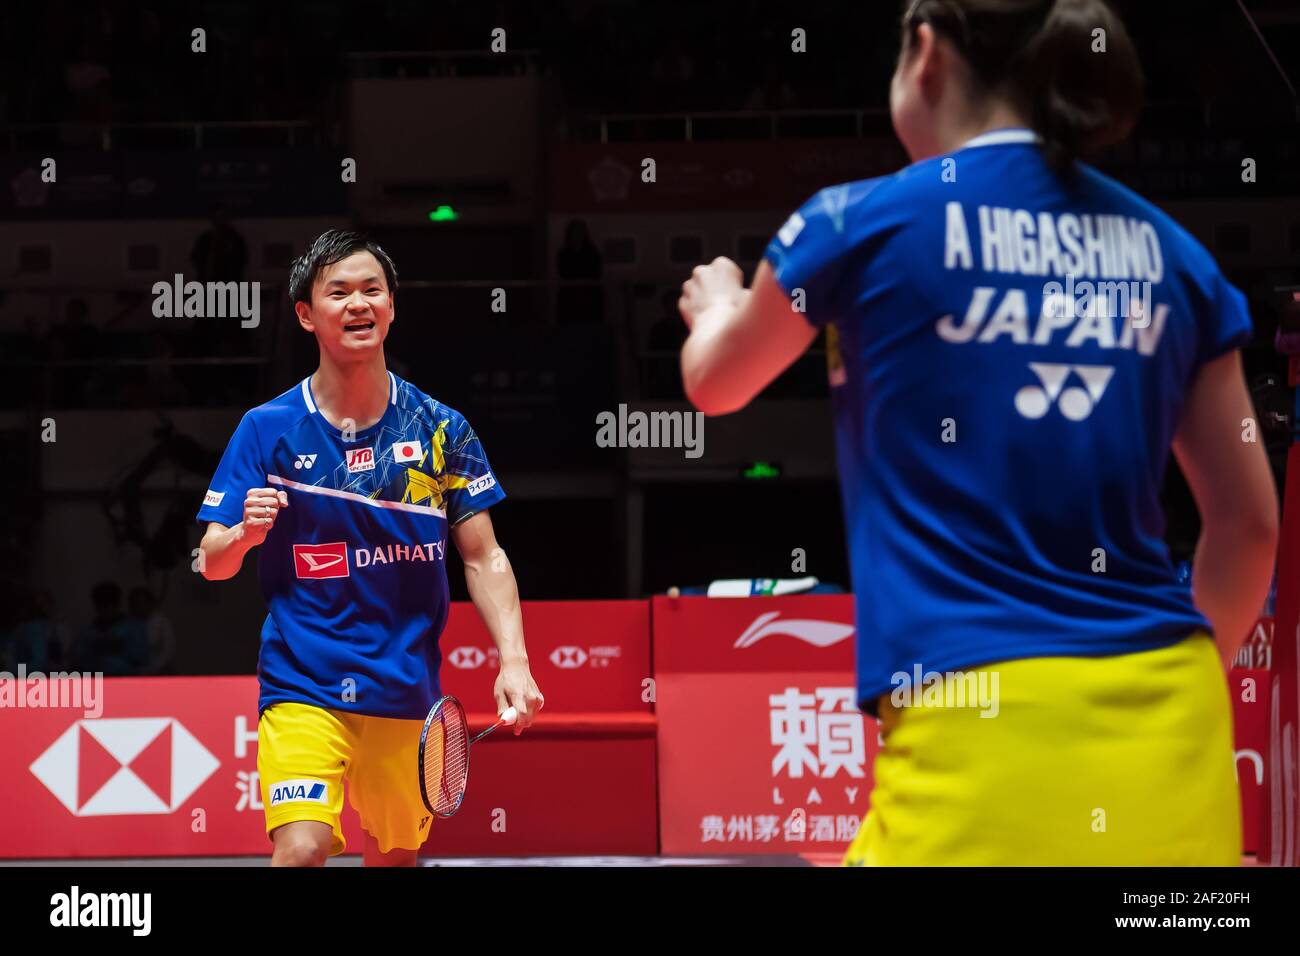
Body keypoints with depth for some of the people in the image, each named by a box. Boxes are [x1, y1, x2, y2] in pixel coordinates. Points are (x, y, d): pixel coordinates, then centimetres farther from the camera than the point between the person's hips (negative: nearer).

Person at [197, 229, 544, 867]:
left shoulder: (440, 428, 2)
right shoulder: (267, 429, -2)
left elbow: (483, 558, 6)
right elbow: (212, 565, 0)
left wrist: (514, 660, -7)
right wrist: (245, 532, -23)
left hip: (407, 692, 3)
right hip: (302, 686, -3)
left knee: (395, 856, 12)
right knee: (302, 848, -22)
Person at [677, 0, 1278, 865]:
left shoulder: (866, 222, 2)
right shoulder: (1169, 252, 11)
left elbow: (715, 386, 22)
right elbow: (1248, 521, 14)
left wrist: (718, 307, 45)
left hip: (986, 724, -4)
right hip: (1170, 728, 5)